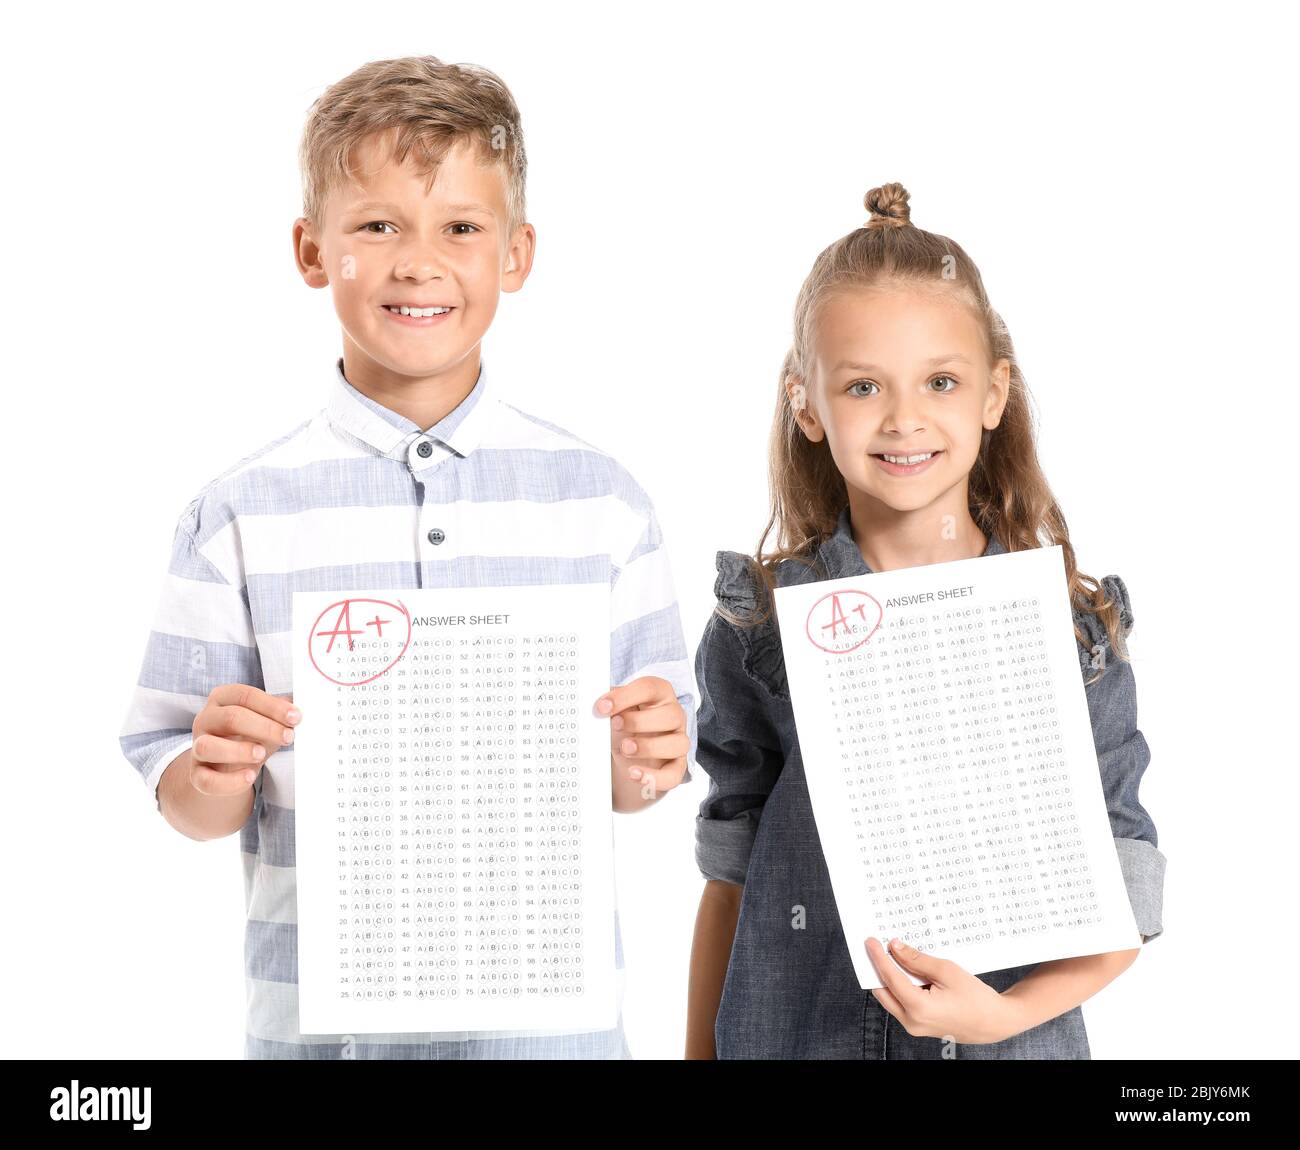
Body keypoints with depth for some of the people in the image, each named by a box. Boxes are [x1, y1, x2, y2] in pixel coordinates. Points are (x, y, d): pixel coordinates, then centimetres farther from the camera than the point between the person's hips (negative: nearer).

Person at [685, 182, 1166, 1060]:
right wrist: (701, 1050, 2)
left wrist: (1005, 1012, -19)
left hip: (1016, 1036, 0)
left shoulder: (1077, 630, -6)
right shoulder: (761, 625, -5)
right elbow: (731, 876, 1)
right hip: (793, 1033, 0)